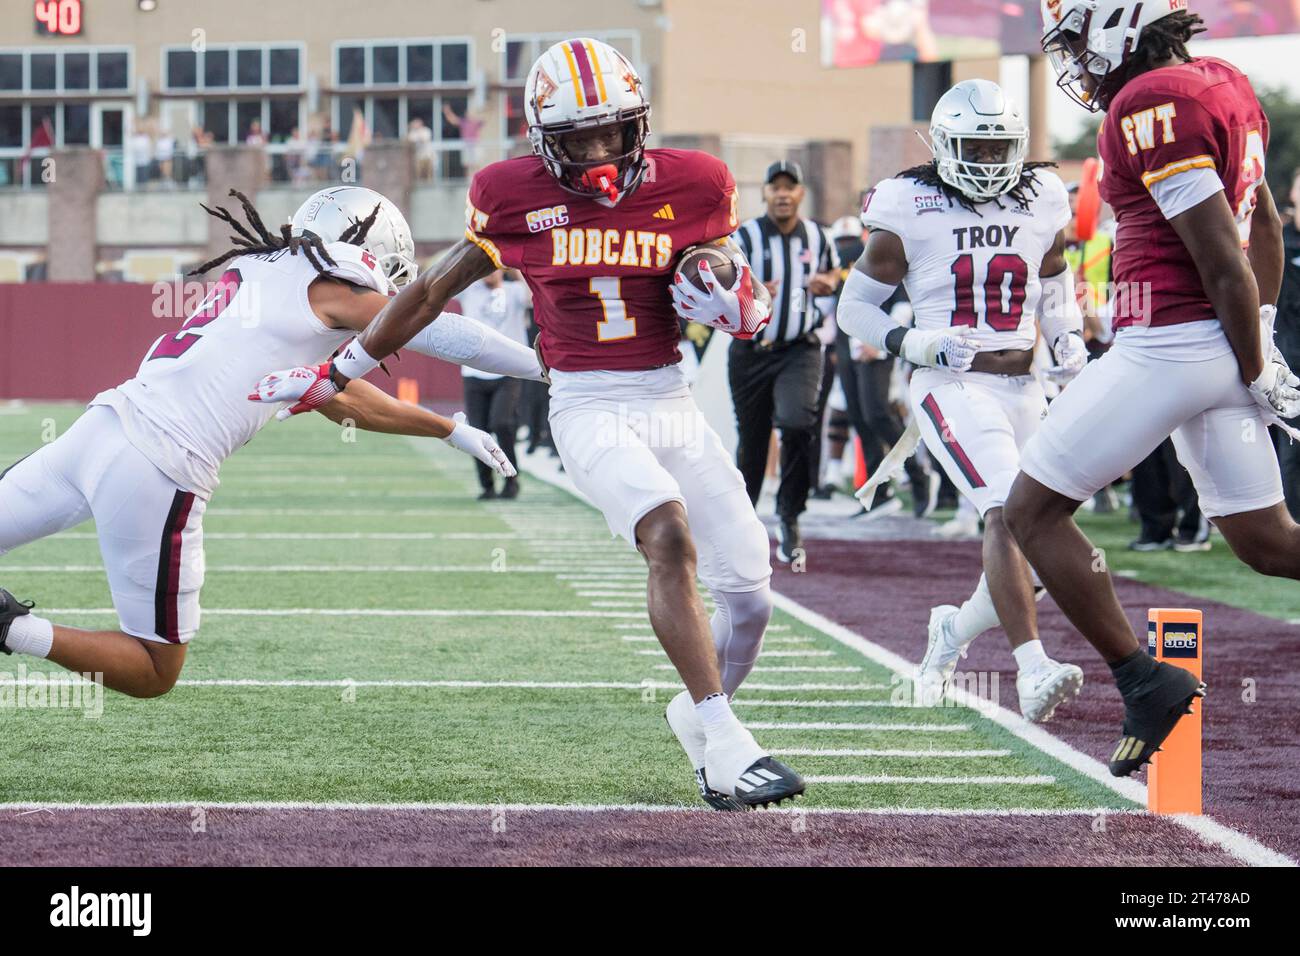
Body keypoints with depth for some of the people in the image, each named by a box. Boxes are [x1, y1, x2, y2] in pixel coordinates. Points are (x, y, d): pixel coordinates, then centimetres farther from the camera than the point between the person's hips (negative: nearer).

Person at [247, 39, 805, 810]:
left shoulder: (688, 189, 1)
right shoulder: (518, 198, -3)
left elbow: (754, 308, 14)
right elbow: (436, 290, 9)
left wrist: (728, 303, -12)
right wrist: (336, 376, 15)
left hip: (673, 404, 4)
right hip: (589, 406, -4)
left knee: (750, 595, 2)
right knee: (670, 539, -30)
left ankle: (700, 719, 33)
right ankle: (726, 748, -32)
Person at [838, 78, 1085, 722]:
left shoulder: (1041, 205, 9)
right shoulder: (910, 211, -4)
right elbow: (855, 307, 2)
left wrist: (1068, 339, 5)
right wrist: (916, 343, -15)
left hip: (1024, 389, 6)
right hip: (952, 386, -6)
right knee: (1007, 513, -25)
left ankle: (956, 628, 33)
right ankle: (1033, 673, -33)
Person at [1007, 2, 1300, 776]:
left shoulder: (1151, 105, -16)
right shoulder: (1225, 83, 12)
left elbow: (1222, 257, -19)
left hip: (1165, 346, -9)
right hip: (1220, 348, 9)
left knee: (1033, 511, 3)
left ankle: (1143, 682, 1)